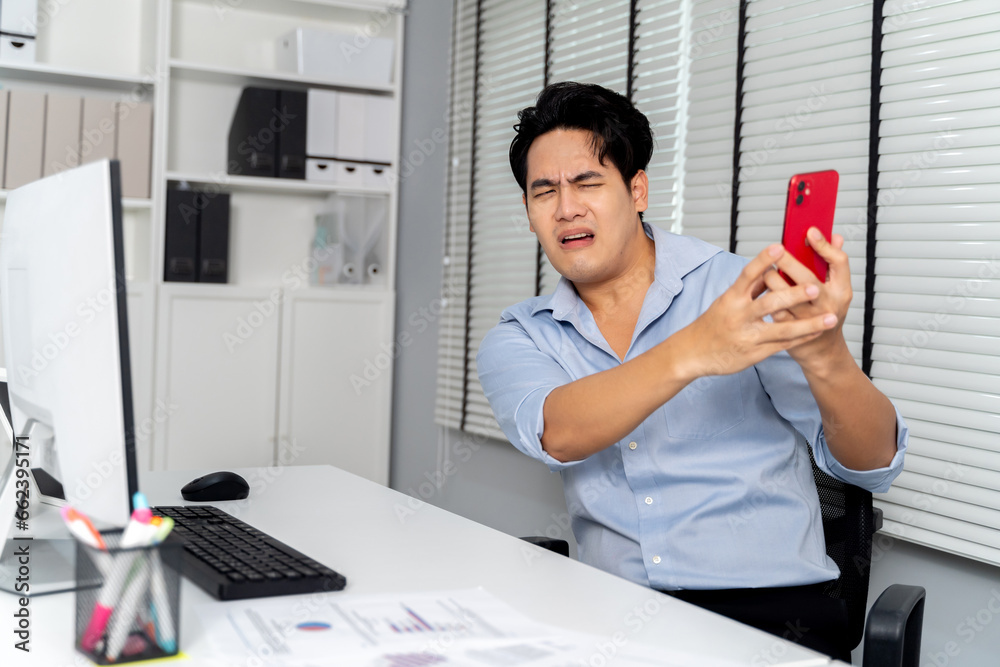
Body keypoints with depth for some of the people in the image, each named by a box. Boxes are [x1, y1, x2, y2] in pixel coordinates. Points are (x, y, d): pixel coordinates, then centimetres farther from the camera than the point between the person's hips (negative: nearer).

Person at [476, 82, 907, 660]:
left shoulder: (747, 291, 1)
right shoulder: (518, 339, 9)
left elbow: (873, 466, -5)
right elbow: (556, 432, -15)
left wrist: (826, 355, -26)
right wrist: (690, 354, -32)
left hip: (771, 609, -1)